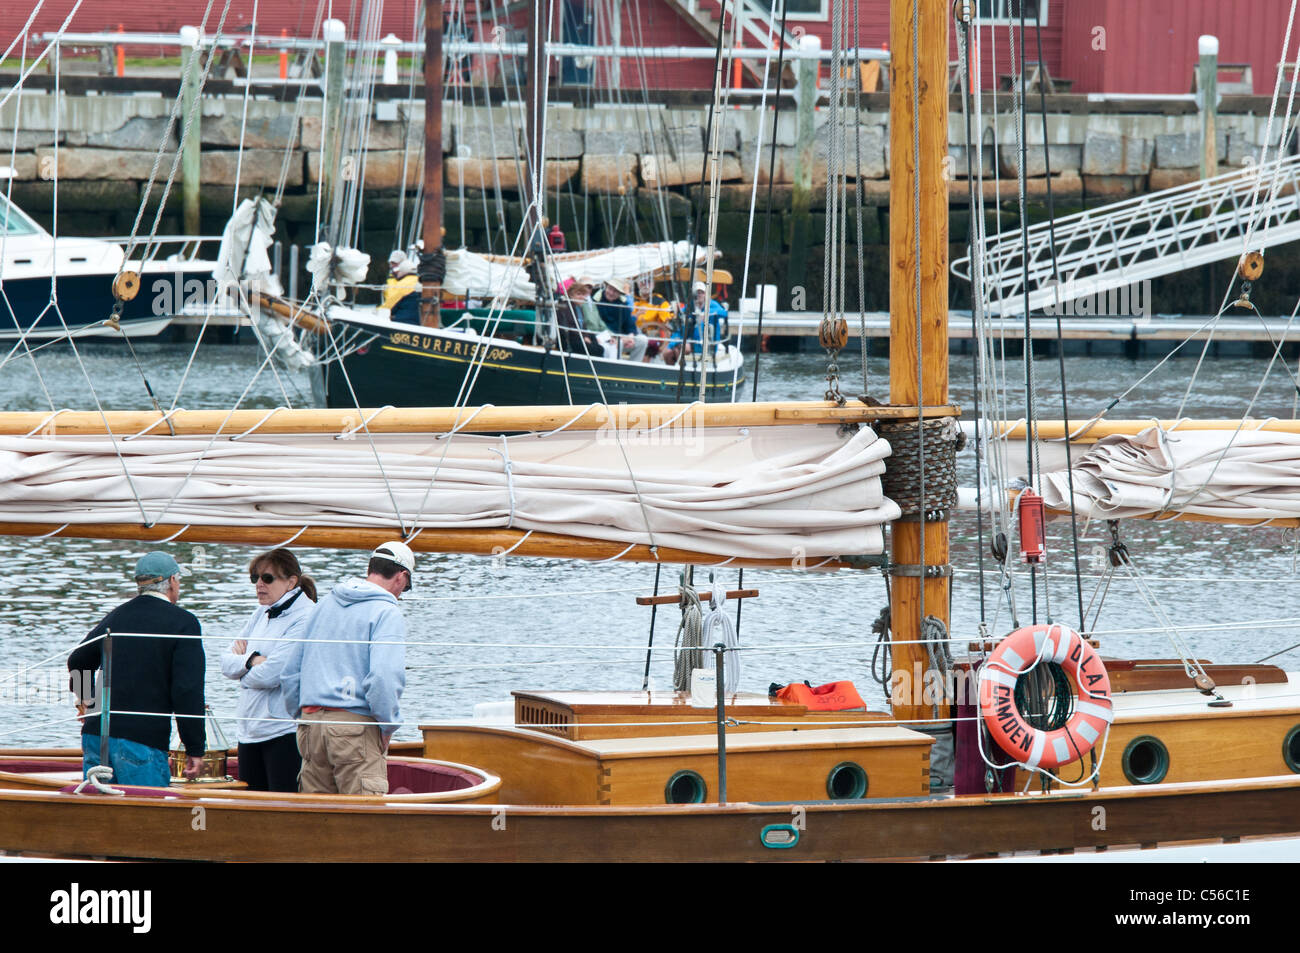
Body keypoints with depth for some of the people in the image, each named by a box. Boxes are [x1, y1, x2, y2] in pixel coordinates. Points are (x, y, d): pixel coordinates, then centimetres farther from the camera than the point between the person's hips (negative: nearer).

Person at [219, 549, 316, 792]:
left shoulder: (304, 619, -11)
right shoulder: (261, 614, 14)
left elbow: (270, 675, -18)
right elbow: (226, 663, 9)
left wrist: (242, 660, 1)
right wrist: (252, 660, -11)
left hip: (285, 733, -8)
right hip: (250, 733, 8)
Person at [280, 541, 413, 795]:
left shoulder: (325, 605, 16)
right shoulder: (387, 613, -7)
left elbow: (290, 670, 19)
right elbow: (384, 676, -20)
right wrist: (388, 726, -7)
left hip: (310, 721, 7)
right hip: (356, 728, -7)